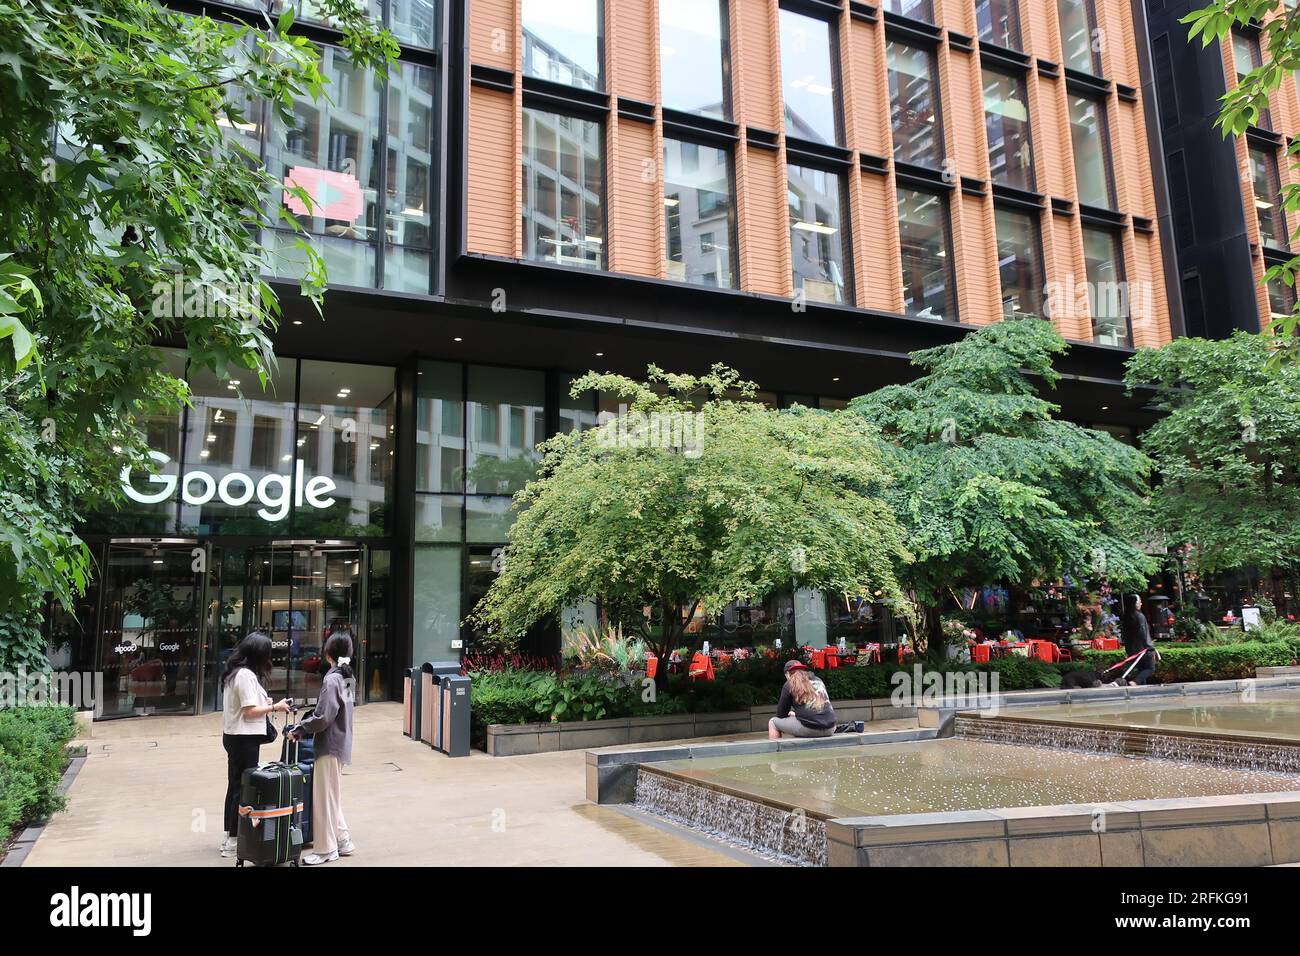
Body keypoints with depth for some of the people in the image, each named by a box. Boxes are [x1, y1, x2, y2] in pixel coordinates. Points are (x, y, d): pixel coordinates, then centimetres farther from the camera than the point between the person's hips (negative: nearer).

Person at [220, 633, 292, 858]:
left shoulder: (234, 672, 11)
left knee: (235, 786, 16)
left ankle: (230, 836, 24)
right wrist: (274, 707, -11)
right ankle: (233, 840, 4)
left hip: (232, 736, 10)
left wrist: (263, 702, 10)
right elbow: (249, 711, -21)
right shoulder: (246, 675, -19)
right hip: (245, 738, -10)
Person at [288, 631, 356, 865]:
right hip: (340, 743, 9)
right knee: (333, 796, 18)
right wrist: (304, 727, 10)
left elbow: (322, 717, -21)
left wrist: (299, 730, -8)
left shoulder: (332, 680, -18)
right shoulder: (346, 677, 9)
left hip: (330, 746, -9)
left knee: (324, 797, 1)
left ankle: (326, 850, 9)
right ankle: (342, 841, 25)